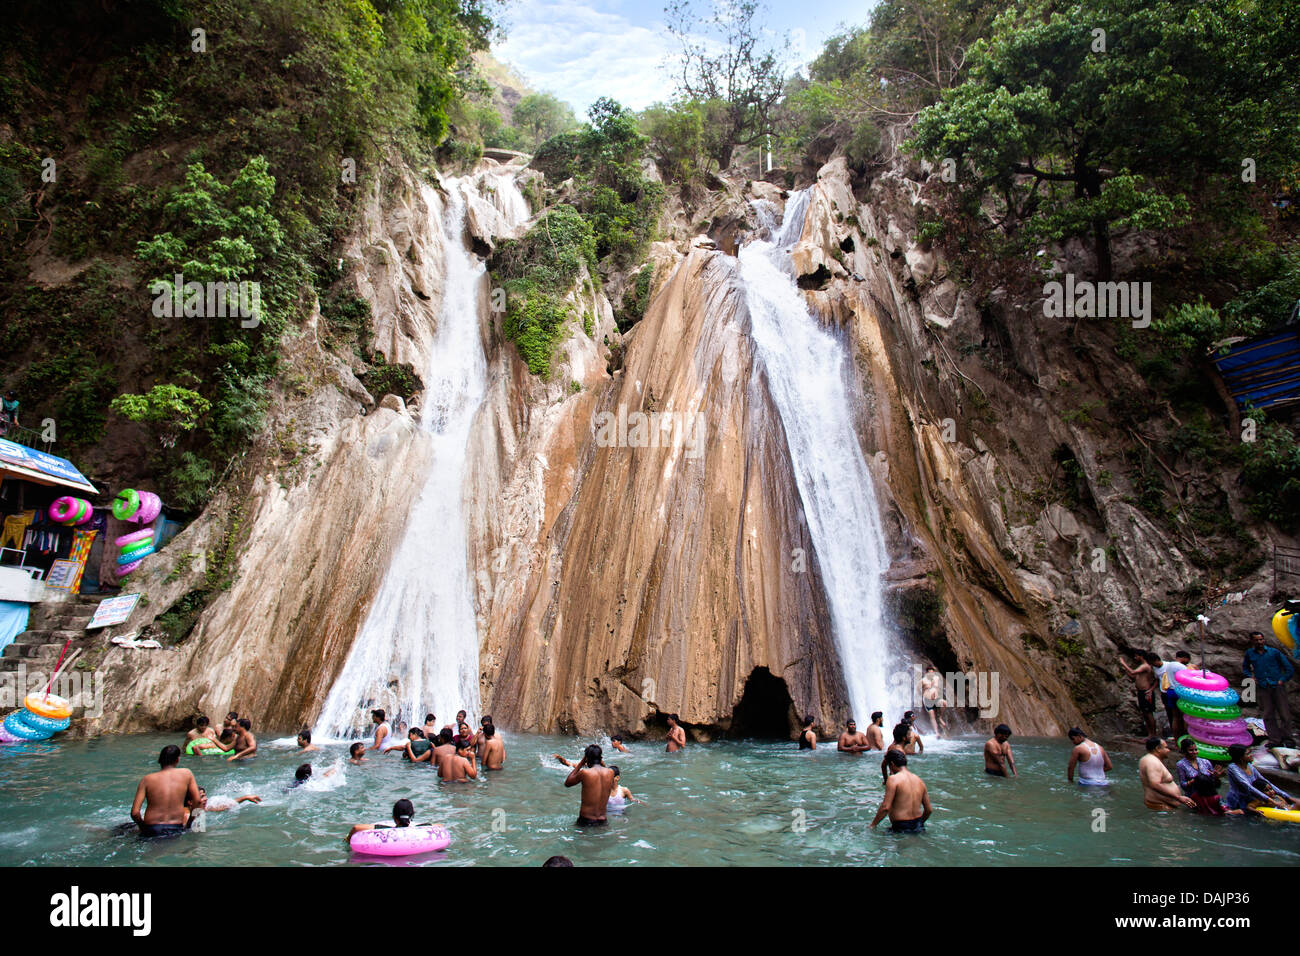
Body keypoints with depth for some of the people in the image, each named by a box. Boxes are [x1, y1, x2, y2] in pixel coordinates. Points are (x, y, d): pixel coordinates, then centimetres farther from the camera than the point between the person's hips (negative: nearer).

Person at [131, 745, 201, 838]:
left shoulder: (147, 779, -1)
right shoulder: (186, 773, -1)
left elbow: (134, 813, -7)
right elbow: (197, 801, -1)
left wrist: (142, 827, 11)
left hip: (151, 831, 0)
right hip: (176, 829, 0)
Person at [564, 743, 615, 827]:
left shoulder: (585, 773, -13)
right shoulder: (610, 772, -1)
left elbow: (567, 783, 7)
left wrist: (581, 763, 6)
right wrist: (603, 765, 18)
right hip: (602, 821, 4)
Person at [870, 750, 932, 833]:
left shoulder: (893, 779, -9)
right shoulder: (919, 780, 10)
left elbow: (885, 807, -15)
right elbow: (929, 810, 14)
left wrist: (873, 824, -3)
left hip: (901, 829, -7)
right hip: (919, 828, 7)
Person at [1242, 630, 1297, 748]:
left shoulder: (1274, 652, 5)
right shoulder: (1249, 654, 12)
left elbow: (1289, 669, 8)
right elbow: (1245, 668, 29)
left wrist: (1282, 680, -3)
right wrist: (1251, 677, 11)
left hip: (1277, 686, -2)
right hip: (1262, 688, 2)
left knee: (1284, 714, -3)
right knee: (1268, 715, -3)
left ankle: (1287, 739, 7)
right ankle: (1275, 740, -3)